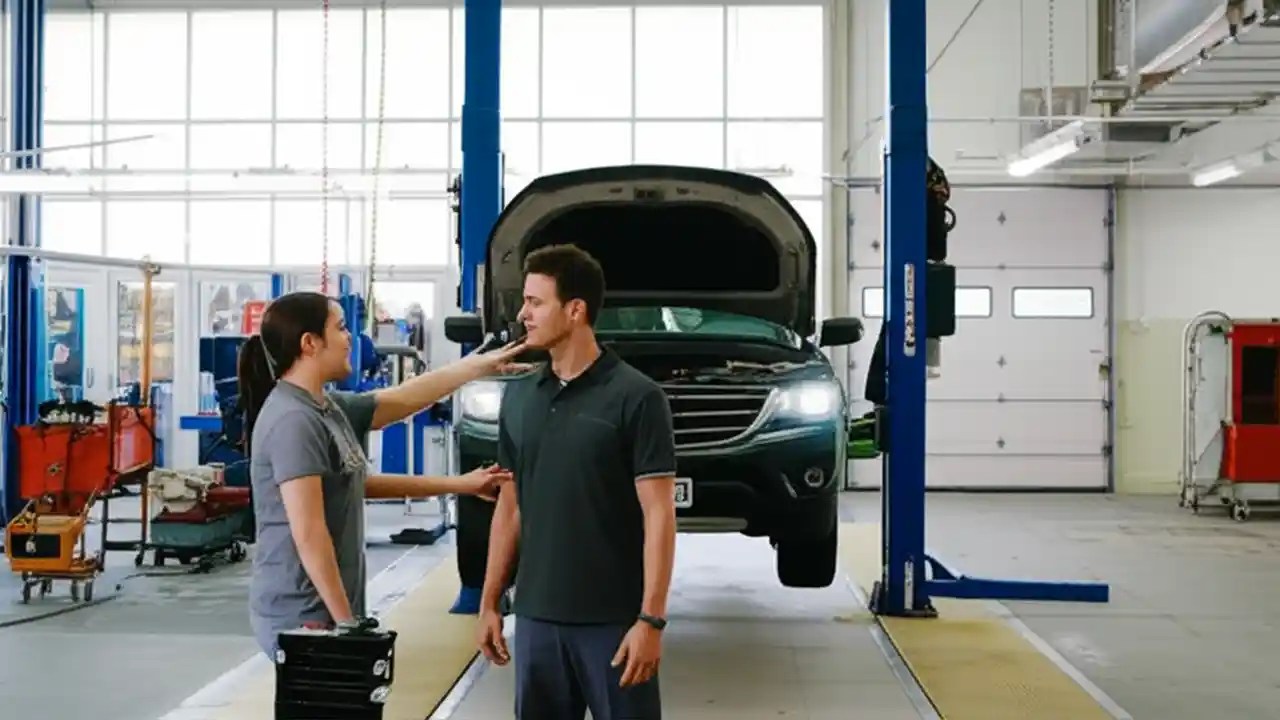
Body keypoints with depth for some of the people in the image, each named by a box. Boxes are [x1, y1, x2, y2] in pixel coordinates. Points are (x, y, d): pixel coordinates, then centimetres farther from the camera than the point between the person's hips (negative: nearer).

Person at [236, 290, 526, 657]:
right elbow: (308, 533, -22)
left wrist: (483, 363, 22)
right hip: (302, 617, -9)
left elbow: (406, 397, 20)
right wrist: (345, 620, -19)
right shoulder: (293, 420, -19)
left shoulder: (330, 408, 9)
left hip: (326, 609, 9)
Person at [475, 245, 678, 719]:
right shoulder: (518, 397, 7)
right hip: (536, 616, 5)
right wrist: (490, 601, 11)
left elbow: (658, 515, -11)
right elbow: (510, 506, 13)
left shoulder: (636, 397, -9)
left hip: (613, 619, -5)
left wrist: (651, 619, -15)